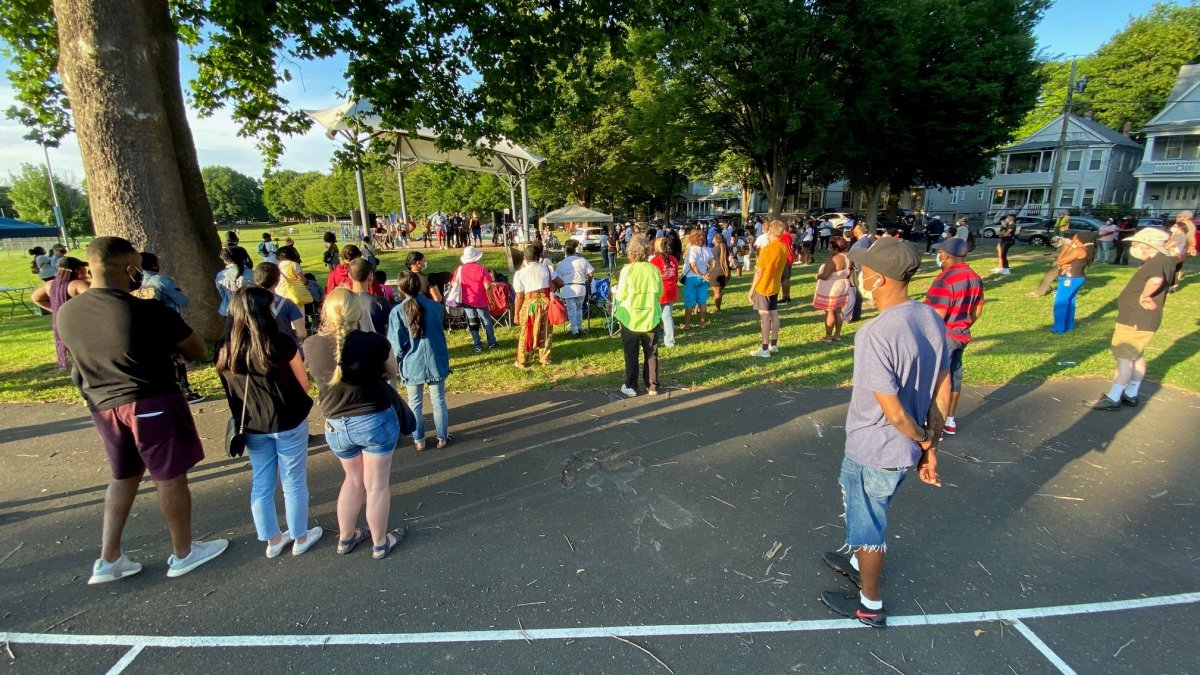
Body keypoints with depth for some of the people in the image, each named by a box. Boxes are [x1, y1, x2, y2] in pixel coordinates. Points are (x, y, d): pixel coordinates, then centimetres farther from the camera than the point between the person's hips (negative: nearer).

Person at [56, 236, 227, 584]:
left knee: (124, 476, 24)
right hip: (153, 404, -6)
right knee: (169, 478, 9)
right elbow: (198, 350, -11)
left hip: (102, 406, 6)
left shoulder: (66, 313, -2)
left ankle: (109, 559, 29)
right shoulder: (148, 312, -22)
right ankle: (183, 553, 25)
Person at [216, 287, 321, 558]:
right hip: (288, 423, -4)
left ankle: (273, 540, 32)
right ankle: (300, 537, 26)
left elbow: (231, 391, 6)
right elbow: (304, 384, -8)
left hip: (252, 426, 5)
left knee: (261, 485, 17)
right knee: (294, 483, 11)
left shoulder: (225, 349, -6)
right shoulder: (281, 343, -19)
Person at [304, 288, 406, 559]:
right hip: (376, 421, -4)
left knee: (353, 479, 26)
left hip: (336, 426, 4)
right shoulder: (374, 342, -21)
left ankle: (346, 538, 39)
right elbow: (392, 372, -2)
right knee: (377, 485, 12)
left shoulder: (311, 345, -11)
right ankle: (380, 543, 29)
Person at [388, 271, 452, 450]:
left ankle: (419, 440, 23)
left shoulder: (397, 312, -11)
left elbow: (396, 344, -9)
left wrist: (399, 360, 8)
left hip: (412, 364, -1)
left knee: (415, 404, 14)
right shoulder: (435, 307, -6)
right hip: (435, 361, 1)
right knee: (438, 401, 13)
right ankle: (442, 437, 22)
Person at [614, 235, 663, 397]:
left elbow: (620, 296, -11)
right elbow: (659, 294, 3)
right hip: (651, 317, 2)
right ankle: (652, 386, 20)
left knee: (631, 354, 10)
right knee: (651, 353, 13)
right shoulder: (654, 269, -6)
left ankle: (631, 387, 16)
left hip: (630, 318, -2)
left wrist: (617, 290, 10)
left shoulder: (627, 270, -14)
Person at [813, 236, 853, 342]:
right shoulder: (847, 258, 5)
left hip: (831, 289, -9)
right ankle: (837, 335, 22)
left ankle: (828, 337, 4)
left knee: (829, 312, -2)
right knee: (838, 311, 15)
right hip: (842, 287, 10)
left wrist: (818, 275, -6)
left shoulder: (834, 260, -25)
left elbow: (824, 276, -26)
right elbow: (847, 273, 16)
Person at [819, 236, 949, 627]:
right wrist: (930, 446, 10)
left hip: (872, 455, -8)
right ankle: (859, 563, 56)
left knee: (866, 527, 15)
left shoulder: (875, 334, -30)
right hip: (905, 451, 8)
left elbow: (894, 412, -26)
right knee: (867, 515, 31)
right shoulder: (931, 319, -4)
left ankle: (870, 605, 37)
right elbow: (943, 393, 3)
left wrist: (922, 438, -5)